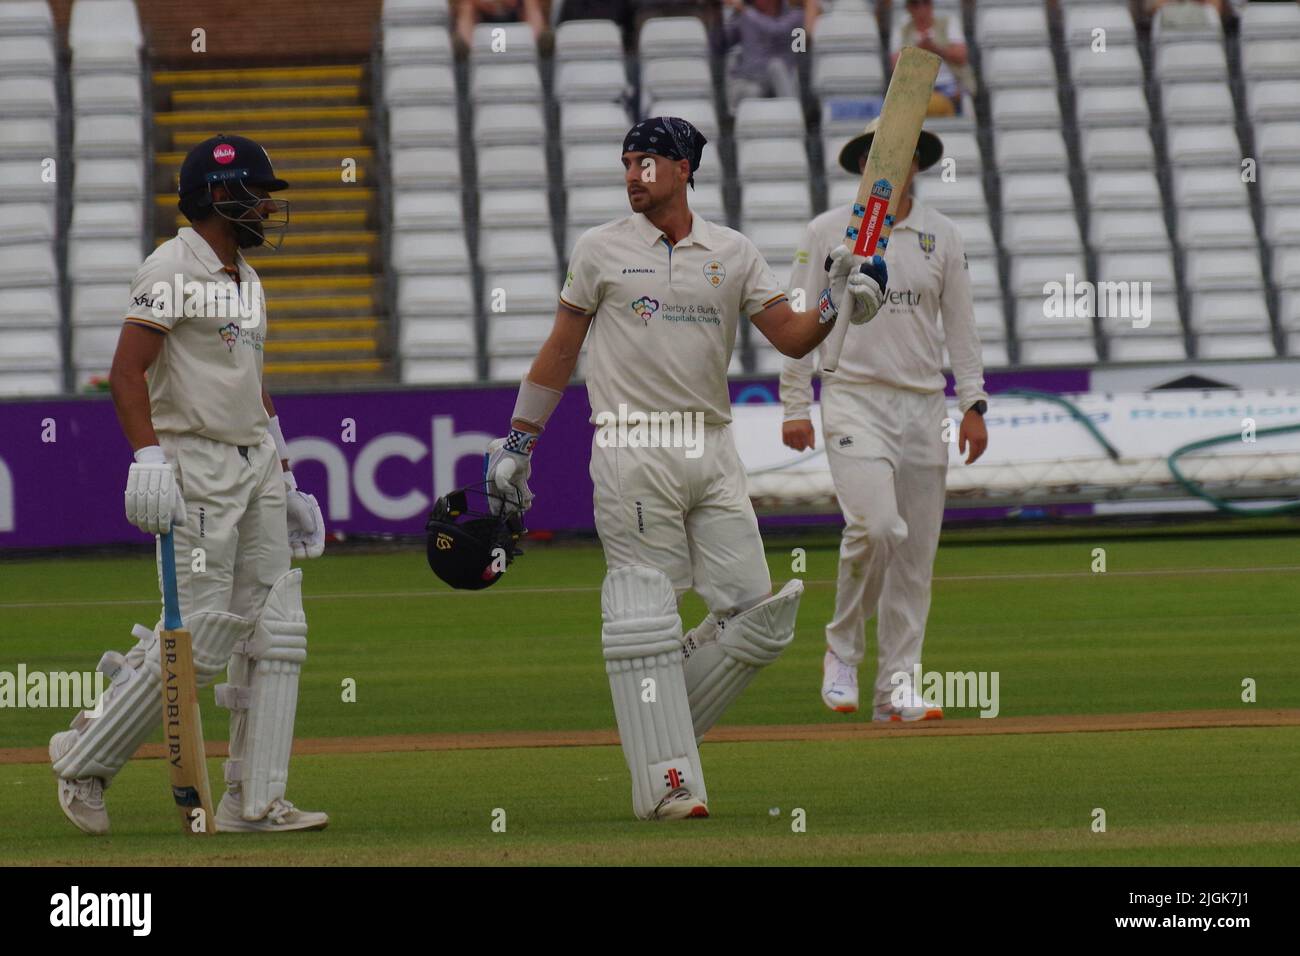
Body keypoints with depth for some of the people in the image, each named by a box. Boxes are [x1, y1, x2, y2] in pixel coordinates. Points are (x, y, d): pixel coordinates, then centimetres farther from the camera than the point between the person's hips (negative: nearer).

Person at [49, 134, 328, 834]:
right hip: (195, 470, -9)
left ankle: (255, 802, 5)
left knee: (276, 633, 2)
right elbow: (127, 370, -18)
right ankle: (85, 760, 4)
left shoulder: (246, 279, 18)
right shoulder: (173, 269, -9)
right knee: (198, 638, -11)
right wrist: (148, 457, -29)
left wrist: (286, 486, 23)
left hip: (256, 465, 9)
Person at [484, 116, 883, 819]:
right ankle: (664, 783, -6)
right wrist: (516, 444, 7)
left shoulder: (733, 254, 11)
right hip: (633, 452, -3)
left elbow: (791, 338, 7)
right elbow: (559, 351, 10)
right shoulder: (600, 250, 6)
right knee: (646, 614, -8)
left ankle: (654, 727, 15)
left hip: (711, 451, 4)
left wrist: (836, 300, -12)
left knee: (753, 614, -2)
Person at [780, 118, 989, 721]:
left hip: (923, 407, 4)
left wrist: (973, 404, 3)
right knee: (875, 525, -22)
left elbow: (960, 325, 12)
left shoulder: (941, 236, 10)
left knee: (916, 550, 1)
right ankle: (842, 652, -2)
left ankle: (897, 686, 7)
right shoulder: (828, 232, 1)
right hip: (854, 400, -4)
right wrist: (794, 408, -3)